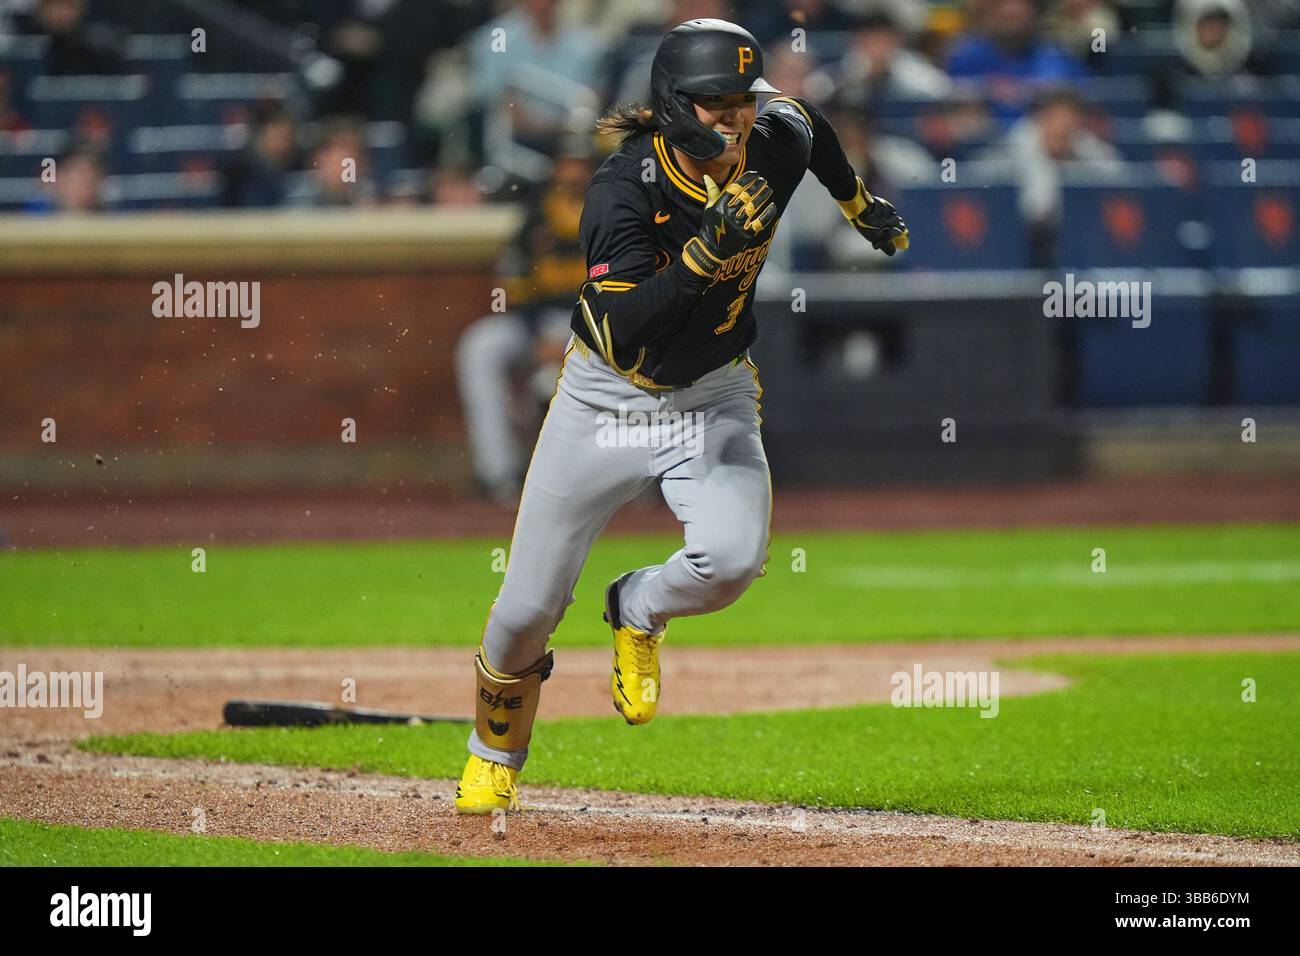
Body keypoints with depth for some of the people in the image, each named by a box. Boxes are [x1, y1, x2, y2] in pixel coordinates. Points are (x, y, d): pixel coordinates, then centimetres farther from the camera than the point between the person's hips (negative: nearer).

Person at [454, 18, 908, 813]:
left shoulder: (778, 148, -14)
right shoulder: (625, 190, -26)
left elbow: (803, 113, 14)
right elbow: (623, 339, -37)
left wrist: (859, 203, 27)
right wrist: (707, 254, -46)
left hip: (714, 398, 2)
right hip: (607, 398, -2)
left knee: (733, 557, -28)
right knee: (528, 609, 4)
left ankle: (639, 612, 9)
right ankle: (494, 753, 35)